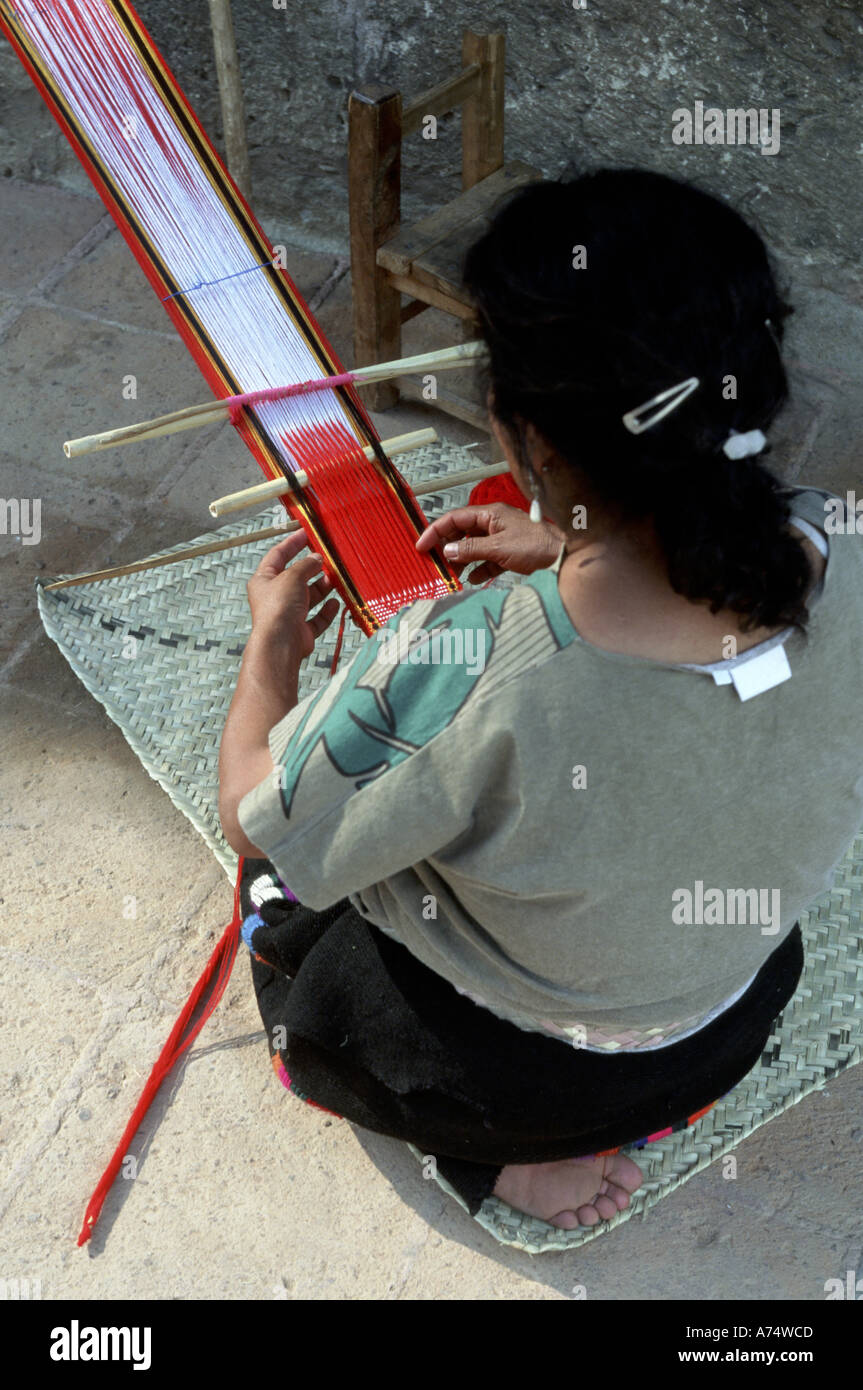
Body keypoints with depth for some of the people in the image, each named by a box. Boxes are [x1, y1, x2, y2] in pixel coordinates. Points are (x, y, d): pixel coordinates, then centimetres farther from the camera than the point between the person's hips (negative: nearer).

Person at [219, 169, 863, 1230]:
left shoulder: (457, 675, -41)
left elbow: (256, 822, -19)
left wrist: (272, 641, -3)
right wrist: (569, 553, 3)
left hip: (496, 1076, -5)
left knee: (280, 883, 22)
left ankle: (498, 1153, 11)